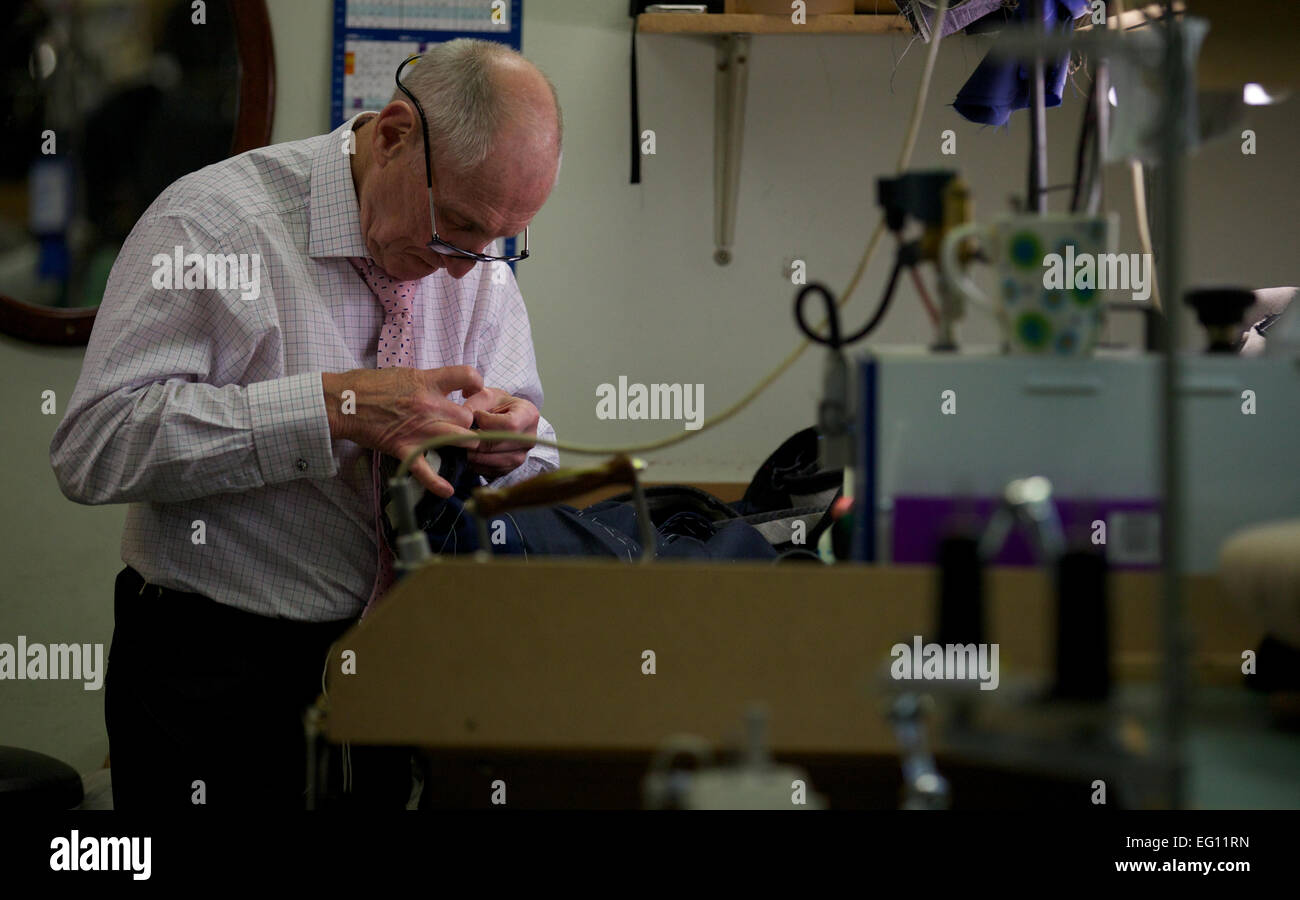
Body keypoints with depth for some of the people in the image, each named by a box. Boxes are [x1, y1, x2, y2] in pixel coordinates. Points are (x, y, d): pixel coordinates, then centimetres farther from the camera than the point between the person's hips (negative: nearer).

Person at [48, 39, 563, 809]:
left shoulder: (477, 258, 2)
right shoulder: (215, 221, -16)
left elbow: (533, 461, 11)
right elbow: (94, 443, -25)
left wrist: (507, 446, -15)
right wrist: (337, 404, -29)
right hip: (221, 678, -5)